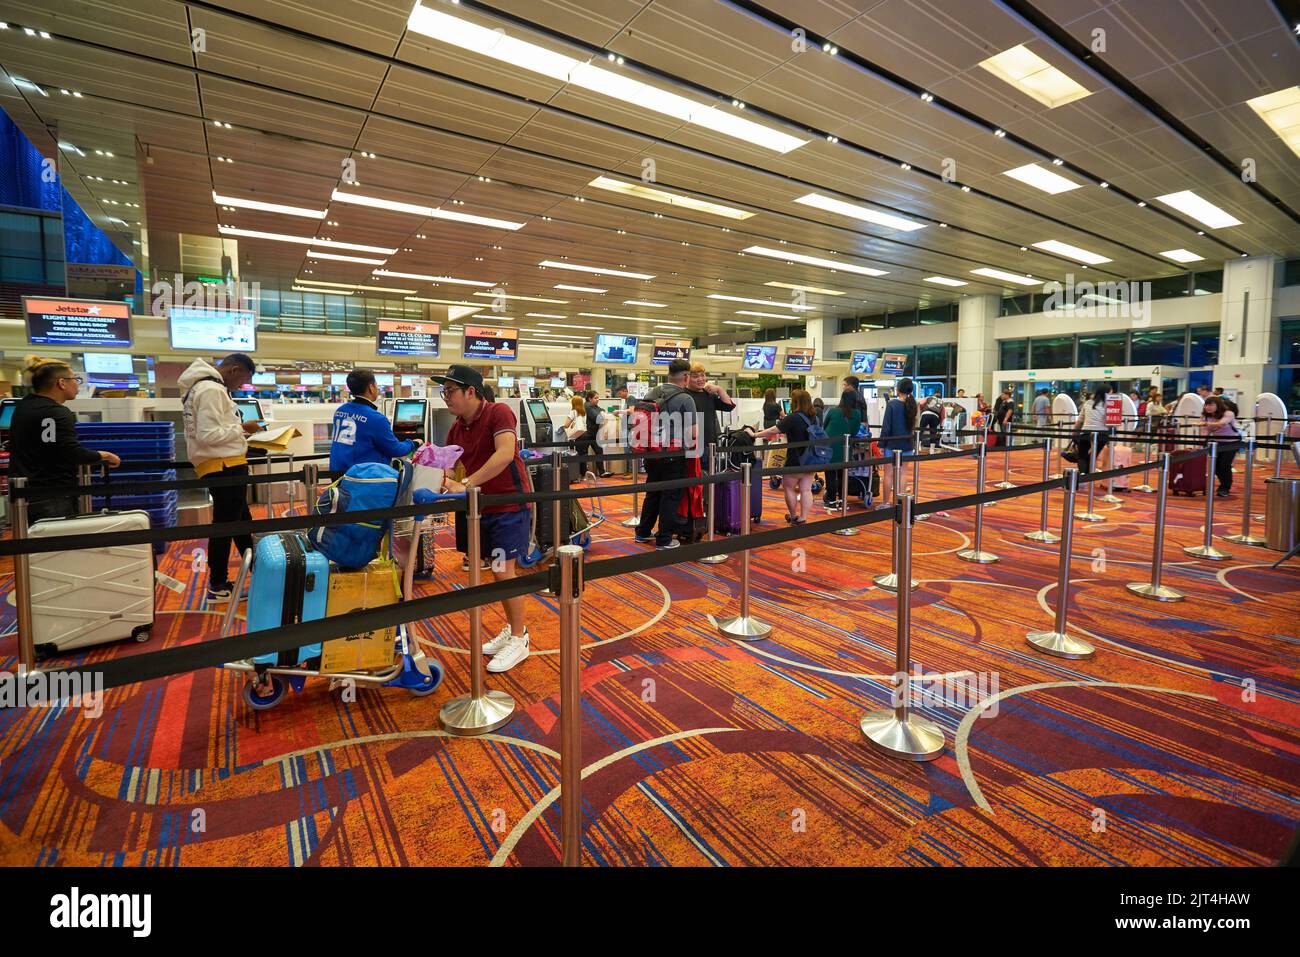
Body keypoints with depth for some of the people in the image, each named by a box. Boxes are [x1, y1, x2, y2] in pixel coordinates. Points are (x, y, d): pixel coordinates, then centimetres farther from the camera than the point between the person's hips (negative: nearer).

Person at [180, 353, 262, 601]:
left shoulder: (207, 386, 15)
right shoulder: (211, 390, -17)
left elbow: (209, 429, 17)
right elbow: (207, 435, -23)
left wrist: (239, 432, 9)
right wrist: (241, 429, -14)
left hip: (225, 465, 11)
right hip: (222, 466, -11)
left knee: (241, 521, 18)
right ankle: (218, 586, 11)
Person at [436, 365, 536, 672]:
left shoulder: (498, 413, -16)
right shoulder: (456, 429, 7)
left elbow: (505, 454, -30)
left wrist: (466, 484, -33)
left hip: (510, 504, -7)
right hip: (483, 506, 7)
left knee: (504, 570, -6)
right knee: (497, 570, 13)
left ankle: (519, 641, 8)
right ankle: (513, 628, 30)